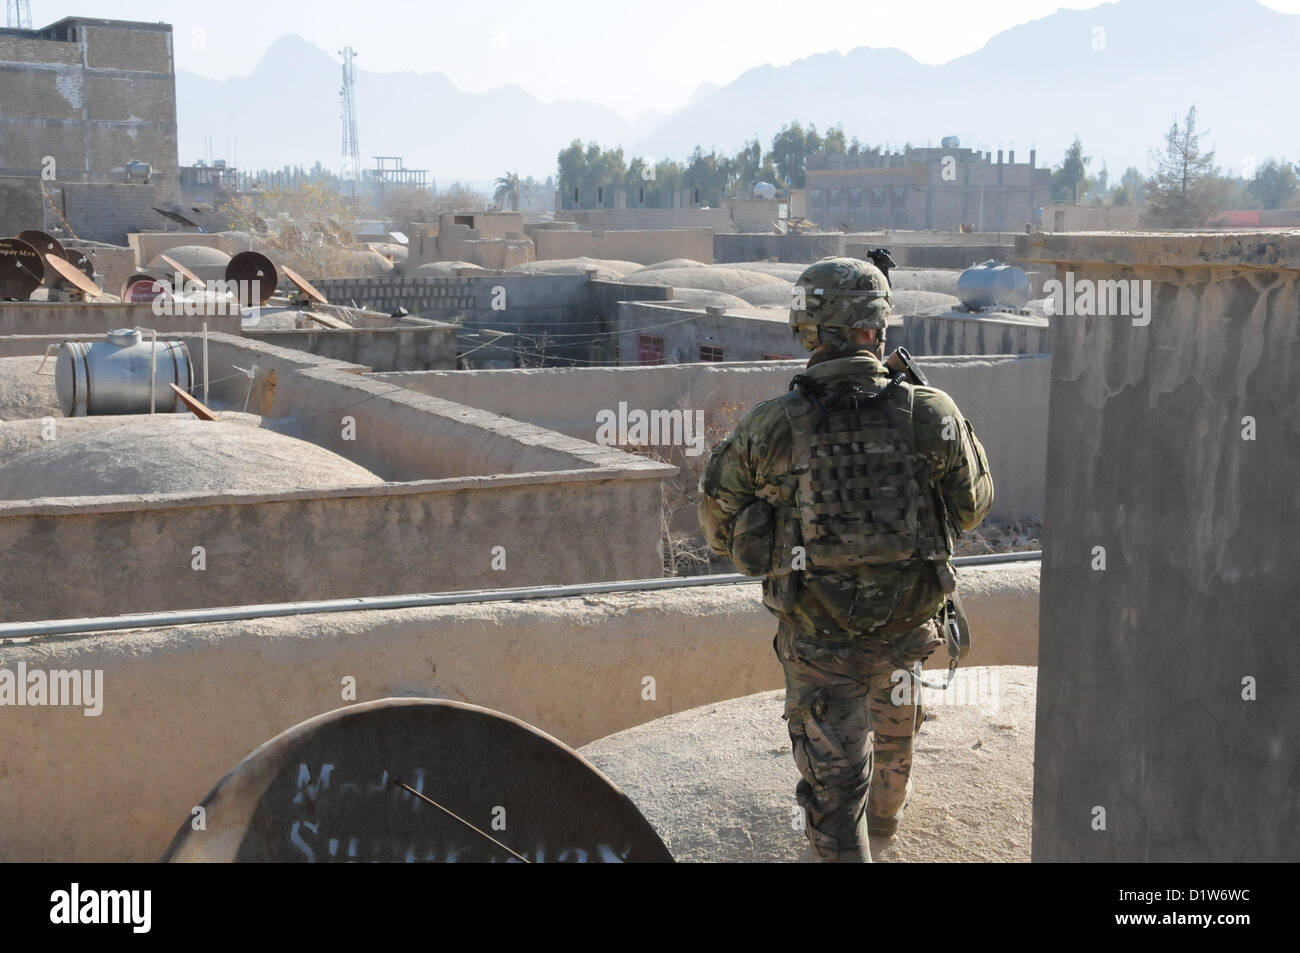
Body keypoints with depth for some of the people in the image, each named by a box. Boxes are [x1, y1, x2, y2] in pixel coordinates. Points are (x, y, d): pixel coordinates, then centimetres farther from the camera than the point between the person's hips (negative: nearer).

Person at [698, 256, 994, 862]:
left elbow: (719, 525, -1)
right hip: (907, 626, 3)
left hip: (818, 637, -3)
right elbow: (972, 506, 3)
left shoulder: (770, 428, -16)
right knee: (894, 723, 33)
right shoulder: (931, 416, -15)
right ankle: (886, 811, 61)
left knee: (833, 784, 9)